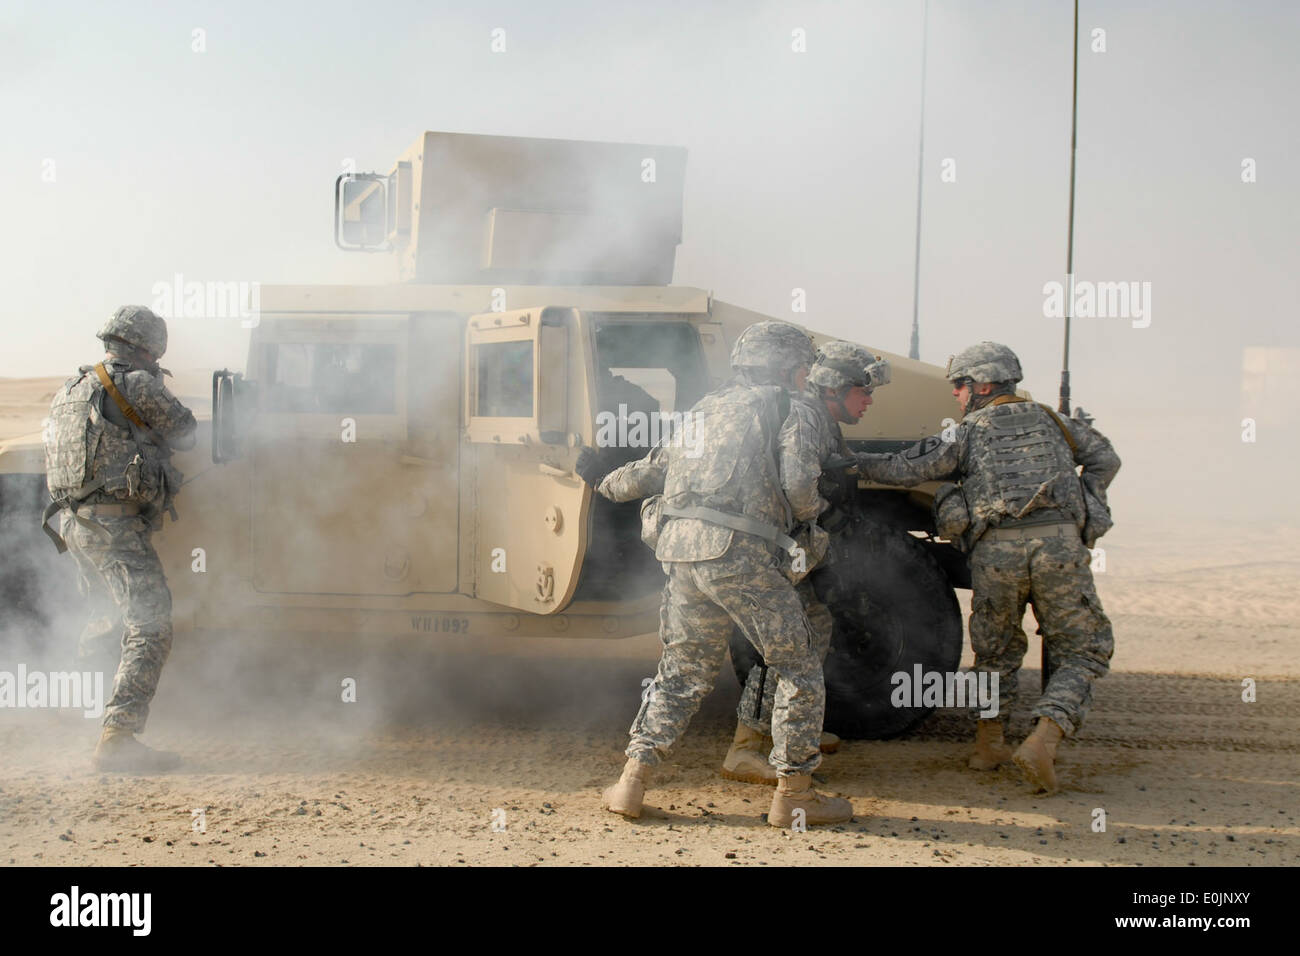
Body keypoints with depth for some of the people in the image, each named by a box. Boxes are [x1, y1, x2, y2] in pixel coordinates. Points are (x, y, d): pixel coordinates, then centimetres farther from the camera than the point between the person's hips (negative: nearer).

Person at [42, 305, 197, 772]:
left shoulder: (69, 390, 19)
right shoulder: (136, 384, -7)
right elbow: (184, 431, 3)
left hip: (73, 523, 9)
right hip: (116, 527, -9)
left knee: (114, 616, 31)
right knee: (150, 629, -13)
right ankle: (118, 737, -24)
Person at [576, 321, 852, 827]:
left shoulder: (705, 409, 23)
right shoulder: (781, 410, 4)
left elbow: (652, 469, 31)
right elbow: (798, 484, -9)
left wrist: (606, 482, 50)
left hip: (682, 550, 7)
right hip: (740, 555, -7)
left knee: (683, 668, 18)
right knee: (798, 669, 5)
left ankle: (633, 779, 11)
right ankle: (793, 794, 6)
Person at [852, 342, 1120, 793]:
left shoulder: (968, 432, 14)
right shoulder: (1050, 420, 23)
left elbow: (906, 470, 7)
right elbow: (1105, 459, 20)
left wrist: (854, 461, 20)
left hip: (995, 548, 0)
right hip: (1059, 544, 0)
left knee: (997, 649, 23)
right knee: (1082, 652, 6)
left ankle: (988, 743, 23)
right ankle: (1043, 741, -12)